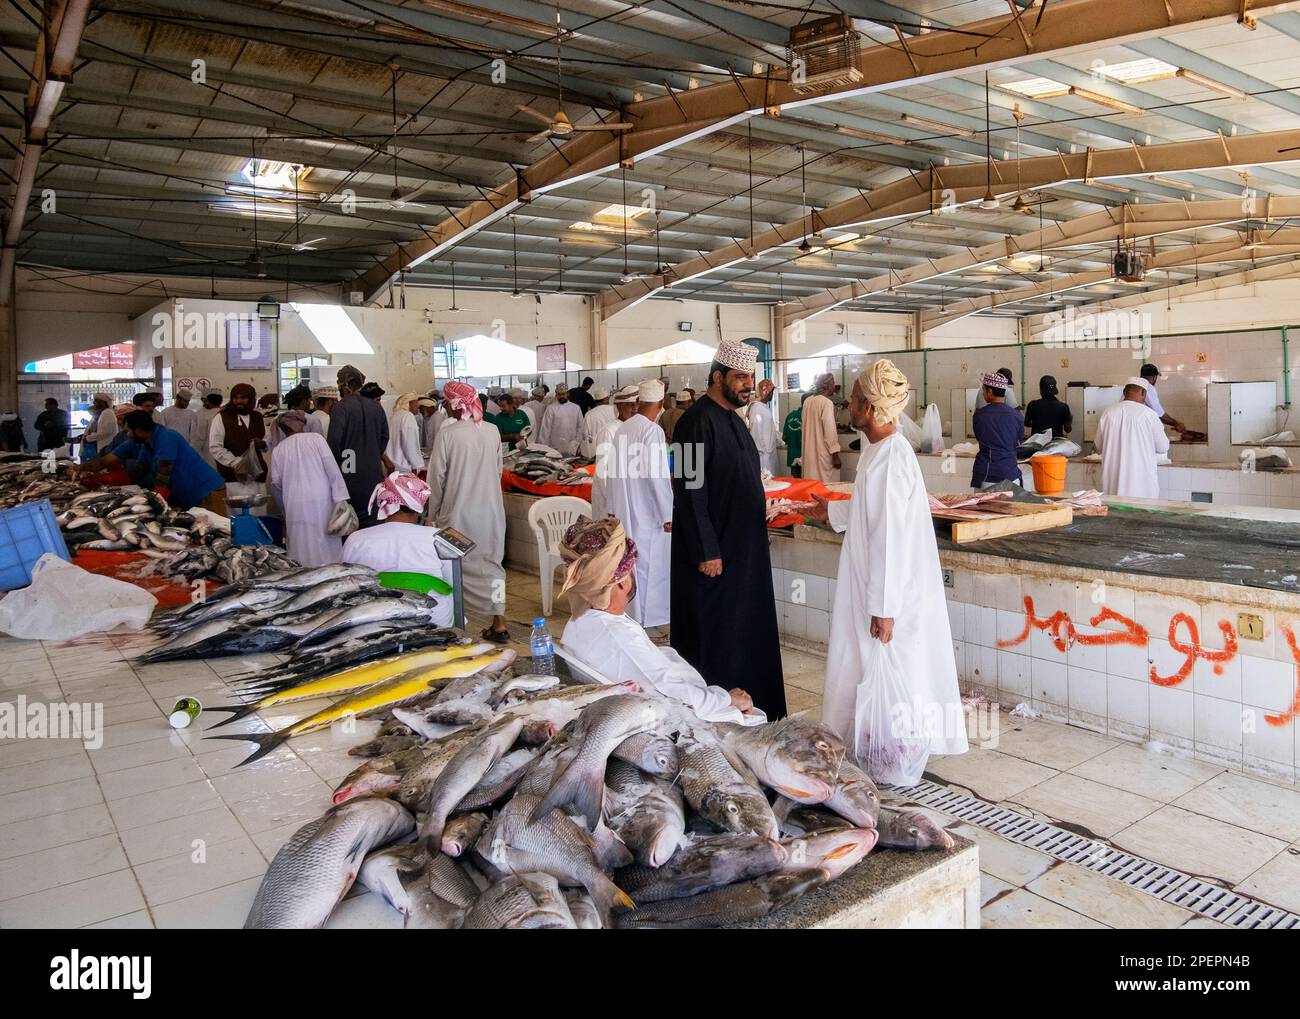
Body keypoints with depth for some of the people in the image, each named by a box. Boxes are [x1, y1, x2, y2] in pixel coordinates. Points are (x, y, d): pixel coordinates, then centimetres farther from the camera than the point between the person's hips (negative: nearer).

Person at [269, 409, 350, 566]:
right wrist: (341, 498, -6)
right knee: (327, 548, 2)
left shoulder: (278, 449, 9)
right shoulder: (316, 438, 3)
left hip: (295, 506, 2)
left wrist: (285, 507, 21)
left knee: (301, 549, 6)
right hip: (321, 499, -2)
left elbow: (276, 482, 7)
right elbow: (332, 469, -5)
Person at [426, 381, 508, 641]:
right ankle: (499, 623, 11)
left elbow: (437, 477, -8)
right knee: (491, 563, 12)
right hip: (491, 510, 4)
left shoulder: (447, 433, -12)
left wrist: (433, 514, 3)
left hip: (458, 511, -3)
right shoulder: (492, 431, -2)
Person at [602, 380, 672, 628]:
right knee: (647, 565, 2)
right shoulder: (652, 431, -16)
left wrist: (612, 508, 19)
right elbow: (657, 477, -18)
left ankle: (625, 614, 27)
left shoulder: (621, 429, 6)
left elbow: (612, 470, 11)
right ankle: (644, 619, 8)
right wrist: (668, 515, -12)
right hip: (647, 513, -7)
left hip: (623, 512, 7)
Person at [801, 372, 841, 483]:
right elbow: (830, 431, -17)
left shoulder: (807, 401, 7)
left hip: (809, 452, 8)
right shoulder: (827, 403, -15)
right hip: (823, 453, -8)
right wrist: (835, 455, -14)